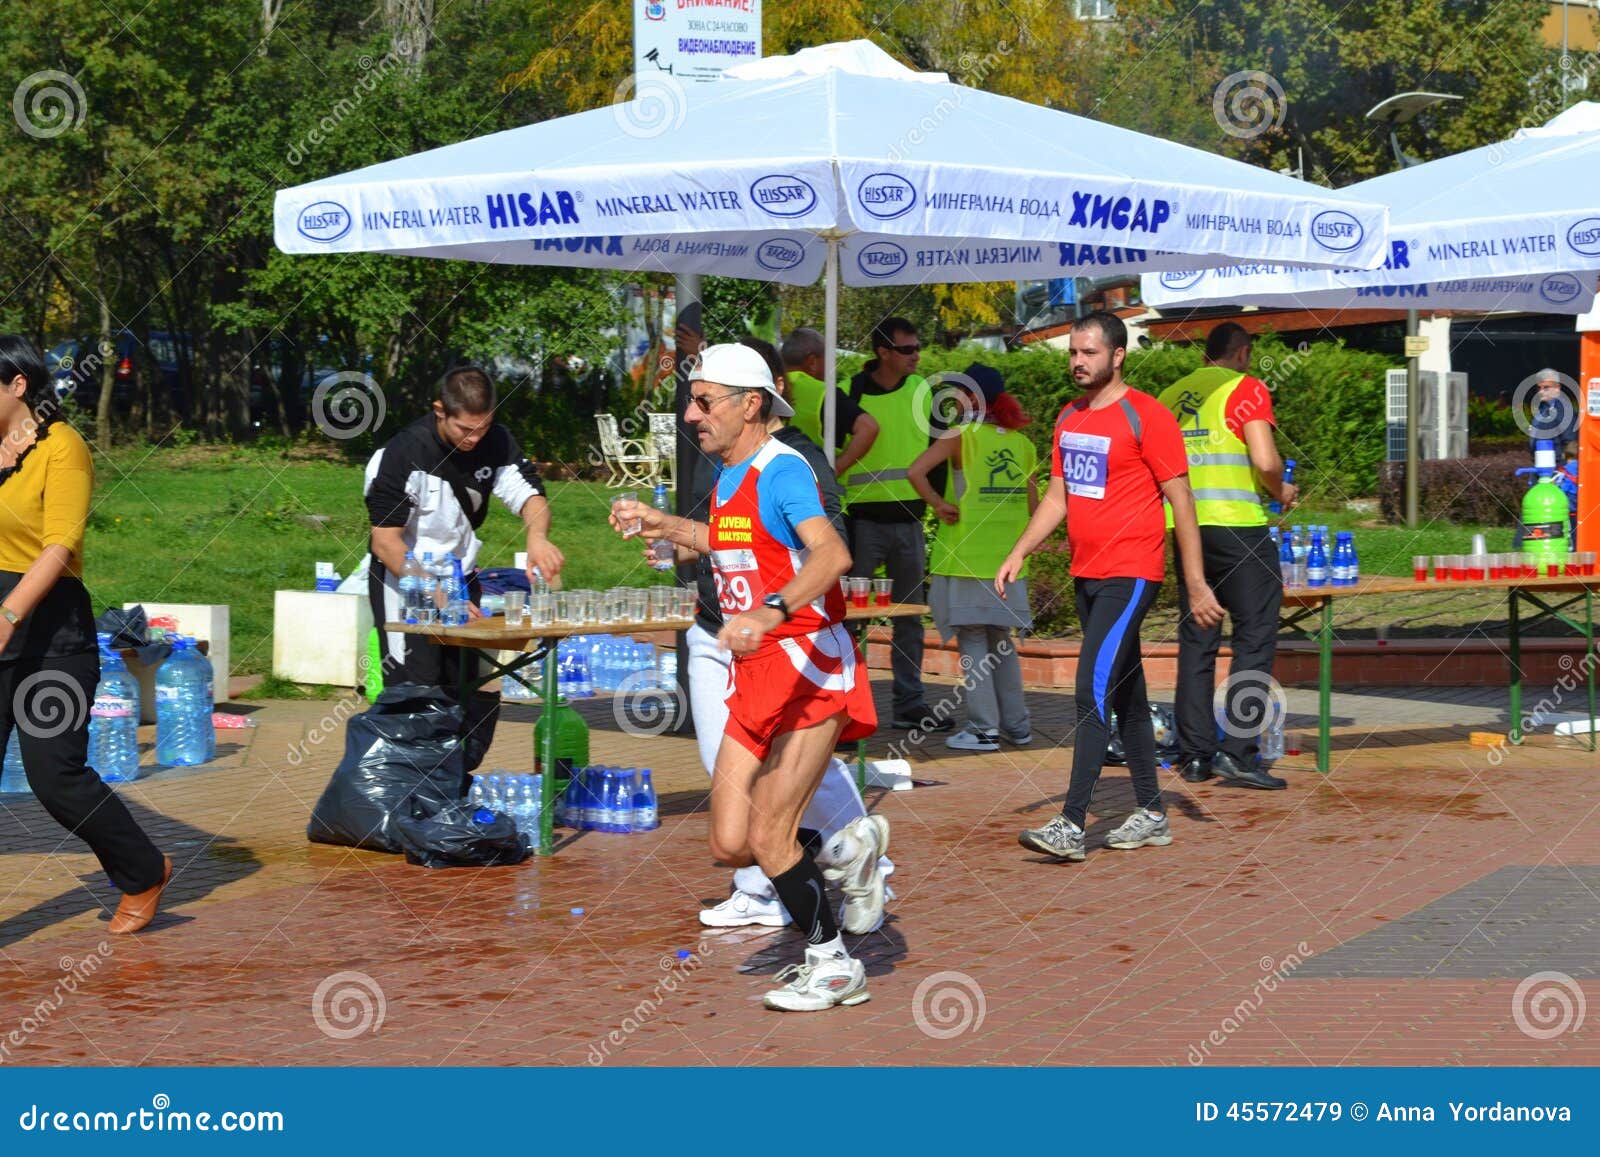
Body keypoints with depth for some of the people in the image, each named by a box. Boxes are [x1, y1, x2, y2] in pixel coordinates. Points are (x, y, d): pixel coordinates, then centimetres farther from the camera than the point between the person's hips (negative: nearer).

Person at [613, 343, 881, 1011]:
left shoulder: (781, 470, -15)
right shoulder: (728, 478, 13)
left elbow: (832, 555, -32)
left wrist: (770, 612, -46)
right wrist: (664, 526, 33)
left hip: (810, 671, -8)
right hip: (755, 680, 9)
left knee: (768, 838, -11)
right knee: (731, 845, 1)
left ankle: (833, 965, 7)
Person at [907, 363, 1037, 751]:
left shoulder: (961, 436, -8)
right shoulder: (1021, 443, 6)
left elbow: (916, 471, -20)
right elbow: (1033, 501, 11)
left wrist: (939, 505, -9)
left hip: (966, 555, -5)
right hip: (1006, 558, 5)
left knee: (973, 638, 0)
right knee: (1001, 639, 16)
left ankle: (983, 728, -3)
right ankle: (1016, 725, 19)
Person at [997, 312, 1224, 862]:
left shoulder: (1146, 416, -10)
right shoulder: (1069, 417, 13)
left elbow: (1181, 501, -9)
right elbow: (1057, 497, 19)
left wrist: (1197, 585, -11)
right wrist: (1018, 554, 6)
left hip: (1130, 574, -8)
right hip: (1086, 574, 8)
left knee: (1093, 689, -15)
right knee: (1125, 695, 13)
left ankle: (1071, 825, -18)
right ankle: (1151, 816, 22)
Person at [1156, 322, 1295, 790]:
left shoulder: (1171, 395, 15)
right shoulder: (1245, 388, -3)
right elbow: (1265, 461, -15)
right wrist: (1281, 492, 4)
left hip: (1185, 528, 6)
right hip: (1237, 524, -6)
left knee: (1196, 642, 10)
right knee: (1255, 638, -1)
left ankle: (1194, 754, 11)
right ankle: (1238, 752, -7)